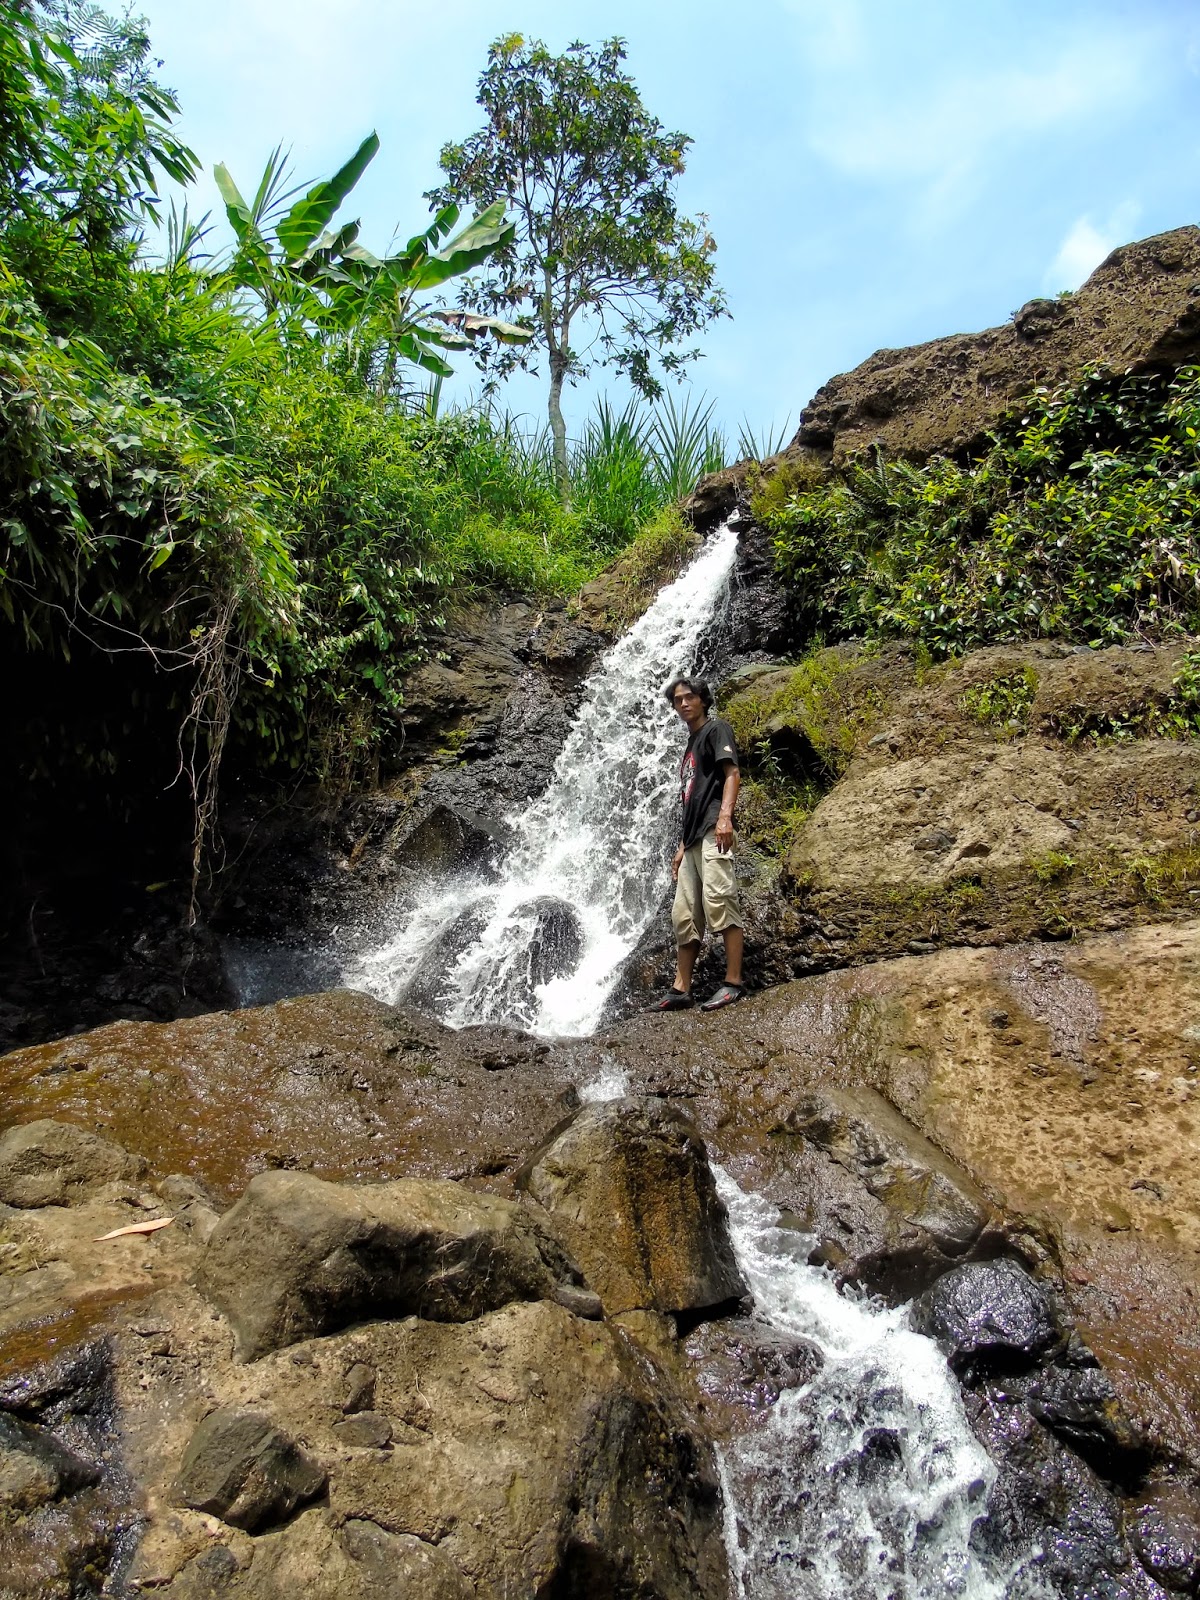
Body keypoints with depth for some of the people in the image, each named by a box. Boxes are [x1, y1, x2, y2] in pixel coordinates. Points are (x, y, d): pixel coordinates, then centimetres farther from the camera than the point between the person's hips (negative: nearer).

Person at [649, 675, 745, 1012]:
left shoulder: (716, 729, 6)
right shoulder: (690, 745, 29)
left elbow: (731, 773, -9)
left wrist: (725, 816, -24)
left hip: (712, 831, -9)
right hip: (692, 838, 9)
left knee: (718, 902, -17)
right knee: (684, 914, 5)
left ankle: (733, 983, -18)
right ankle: (681, 990, 7)